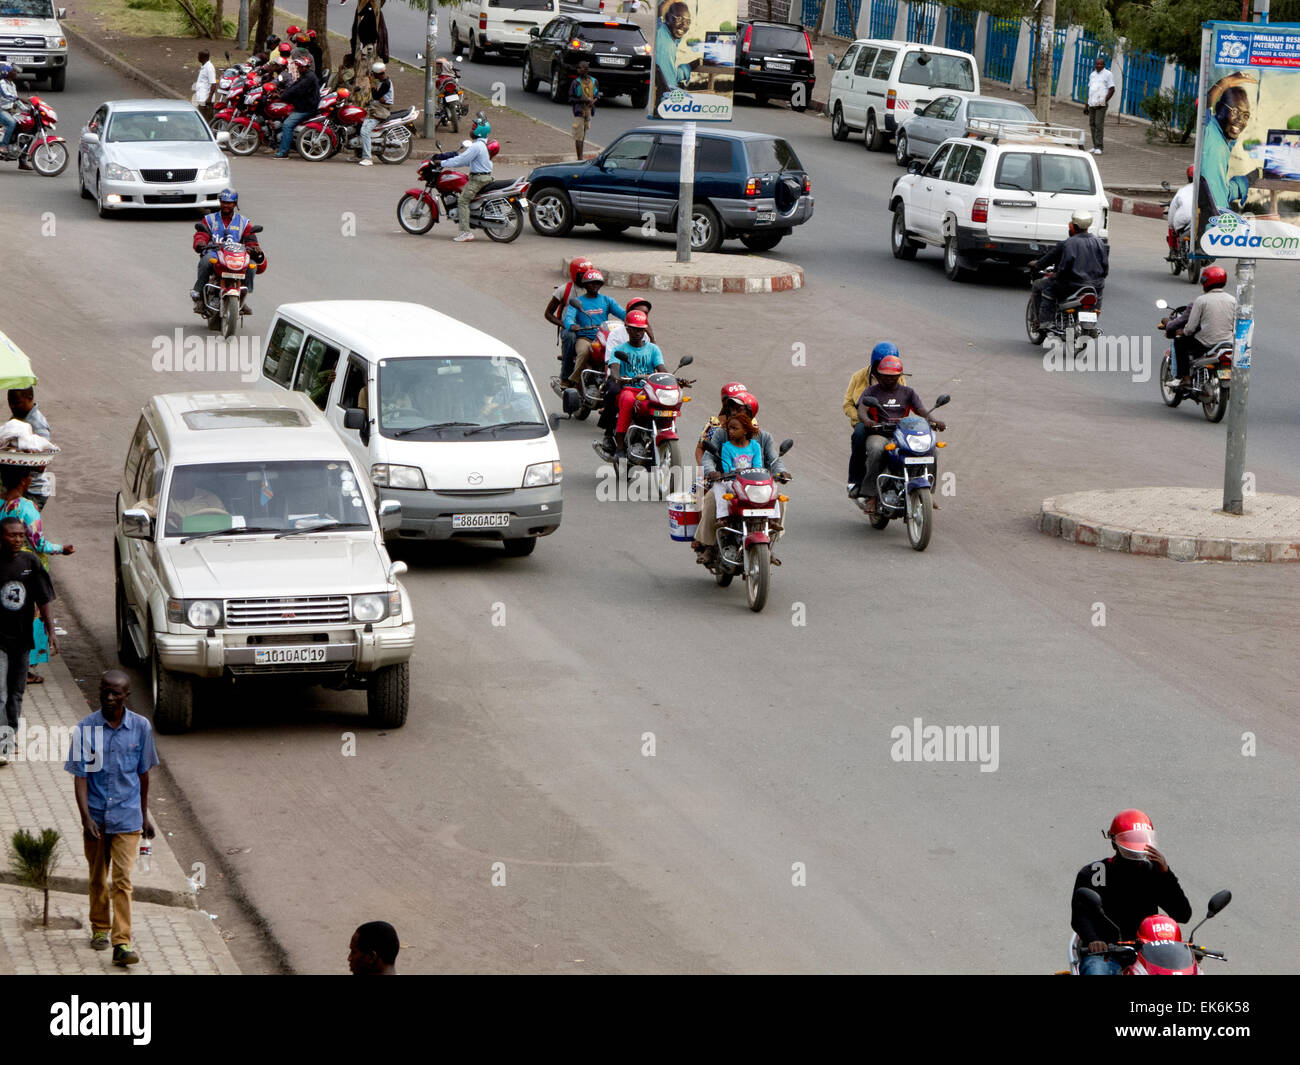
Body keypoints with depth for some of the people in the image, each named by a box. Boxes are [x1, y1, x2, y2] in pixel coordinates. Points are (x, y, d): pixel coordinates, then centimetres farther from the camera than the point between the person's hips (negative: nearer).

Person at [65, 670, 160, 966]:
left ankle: (122, 944, -13)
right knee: (98, 878, 15)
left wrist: (144, 816, 15)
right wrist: (86, 817, -18)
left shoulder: (141, 727, -2)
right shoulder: (86, 728, -7)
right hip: (95, 817, 1)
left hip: (127, 816, -1)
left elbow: (143, 773, 9)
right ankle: (100, 929, 36)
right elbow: (80, 775, -8)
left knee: (122, 879, -10)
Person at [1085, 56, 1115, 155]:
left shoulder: (1108, 74, -2)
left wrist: (1105, 101, -15)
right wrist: (1087, 104, 19)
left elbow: (1112, 90, -6)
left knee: (1099, 124, -12)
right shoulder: (1092, 75, 17)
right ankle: (1095, 146, 14)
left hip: (1101, 104, -7)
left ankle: (1098, 147, -13)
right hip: (1092, 104, 7)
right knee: (1092, 124, 7)